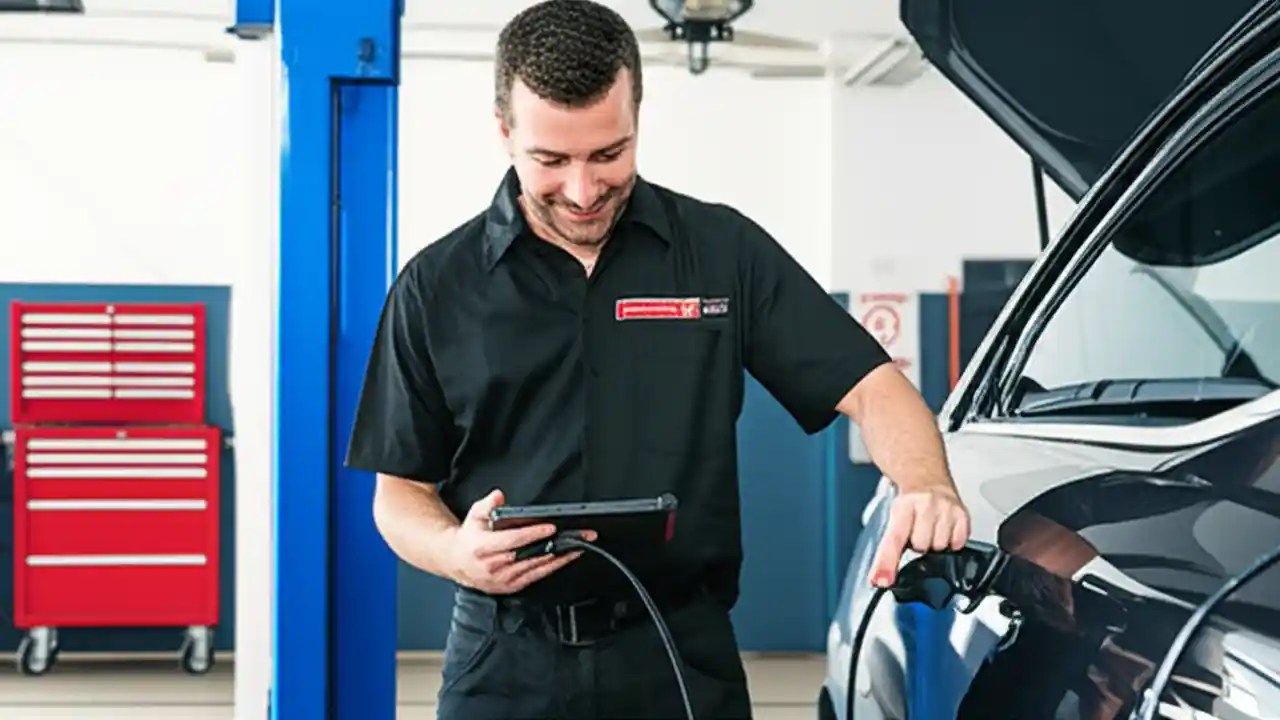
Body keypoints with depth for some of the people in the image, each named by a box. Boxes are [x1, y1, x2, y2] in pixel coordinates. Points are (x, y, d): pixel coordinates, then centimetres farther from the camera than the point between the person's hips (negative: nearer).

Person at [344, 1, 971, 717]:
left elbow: (870, 385, -2)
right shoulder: (437, 287, 2)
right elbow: (399, 489, 6)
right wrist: (456, 551, -17)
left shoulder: (724, 250, 1)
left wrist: (927, 486, -23)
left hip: (683, 657, 0)